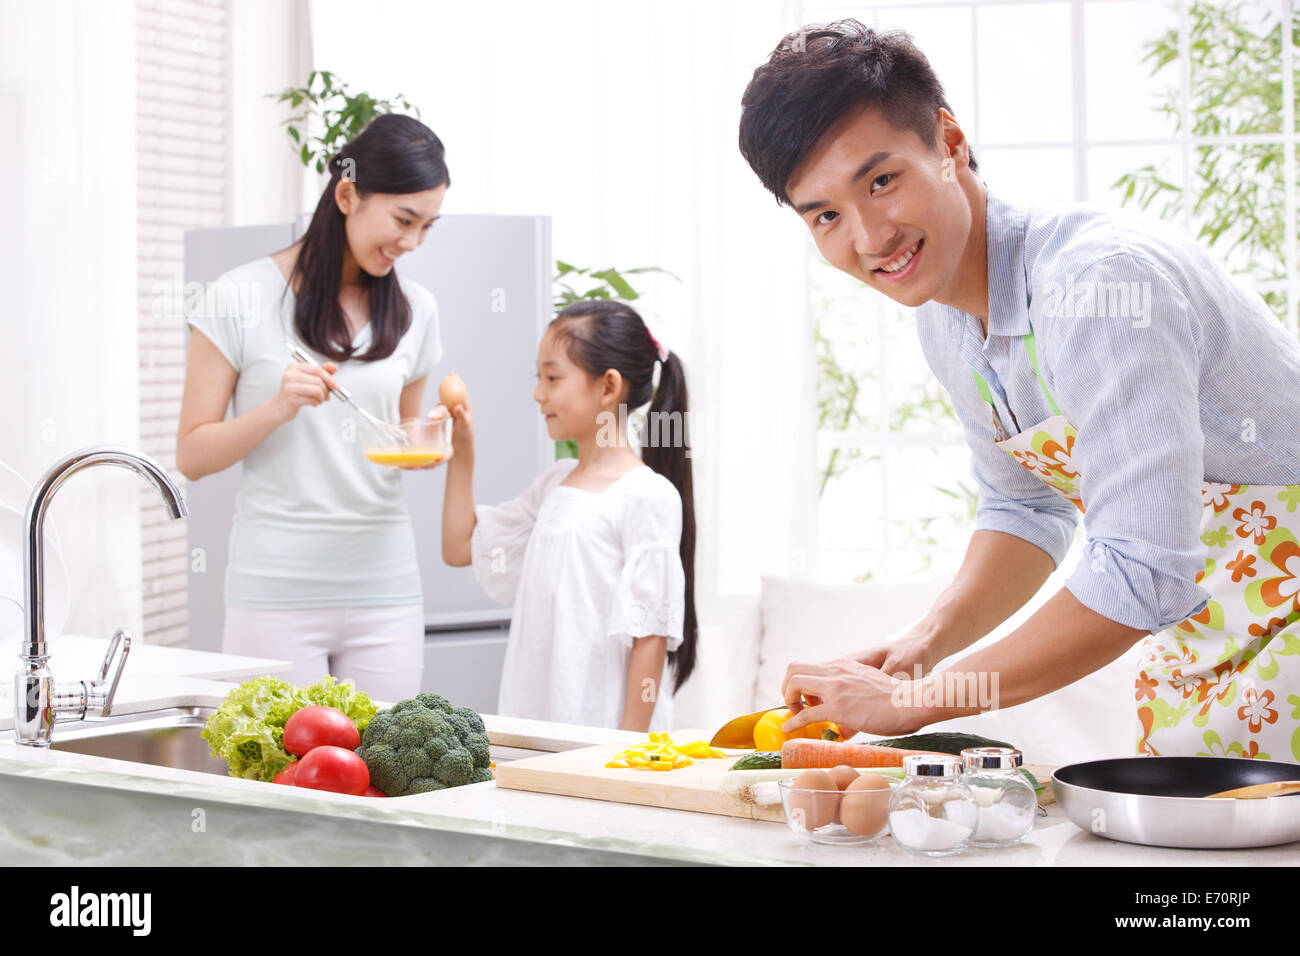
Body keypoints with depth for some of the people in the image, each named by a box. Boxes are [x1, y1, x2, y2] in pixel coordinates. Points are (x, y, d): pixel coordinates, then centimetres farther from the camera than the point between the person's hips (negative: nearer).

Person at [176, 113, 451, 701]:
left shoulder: (415, 311, 10)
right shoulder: (244, 298, -2)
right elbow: (192, 456, -1)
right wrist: (279, 406, -16)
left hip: (383, 588, 4)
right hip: (277, 588, -3)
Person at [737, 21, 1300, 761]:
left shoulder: (1099, 284, -29)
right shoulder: (944, 317, -1)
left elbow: (1140, 578, -33)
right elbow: (1026, 510, 14)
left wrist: (919, 700, -24)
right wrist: (925, 643, -4)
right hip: (1190, 622, 7)